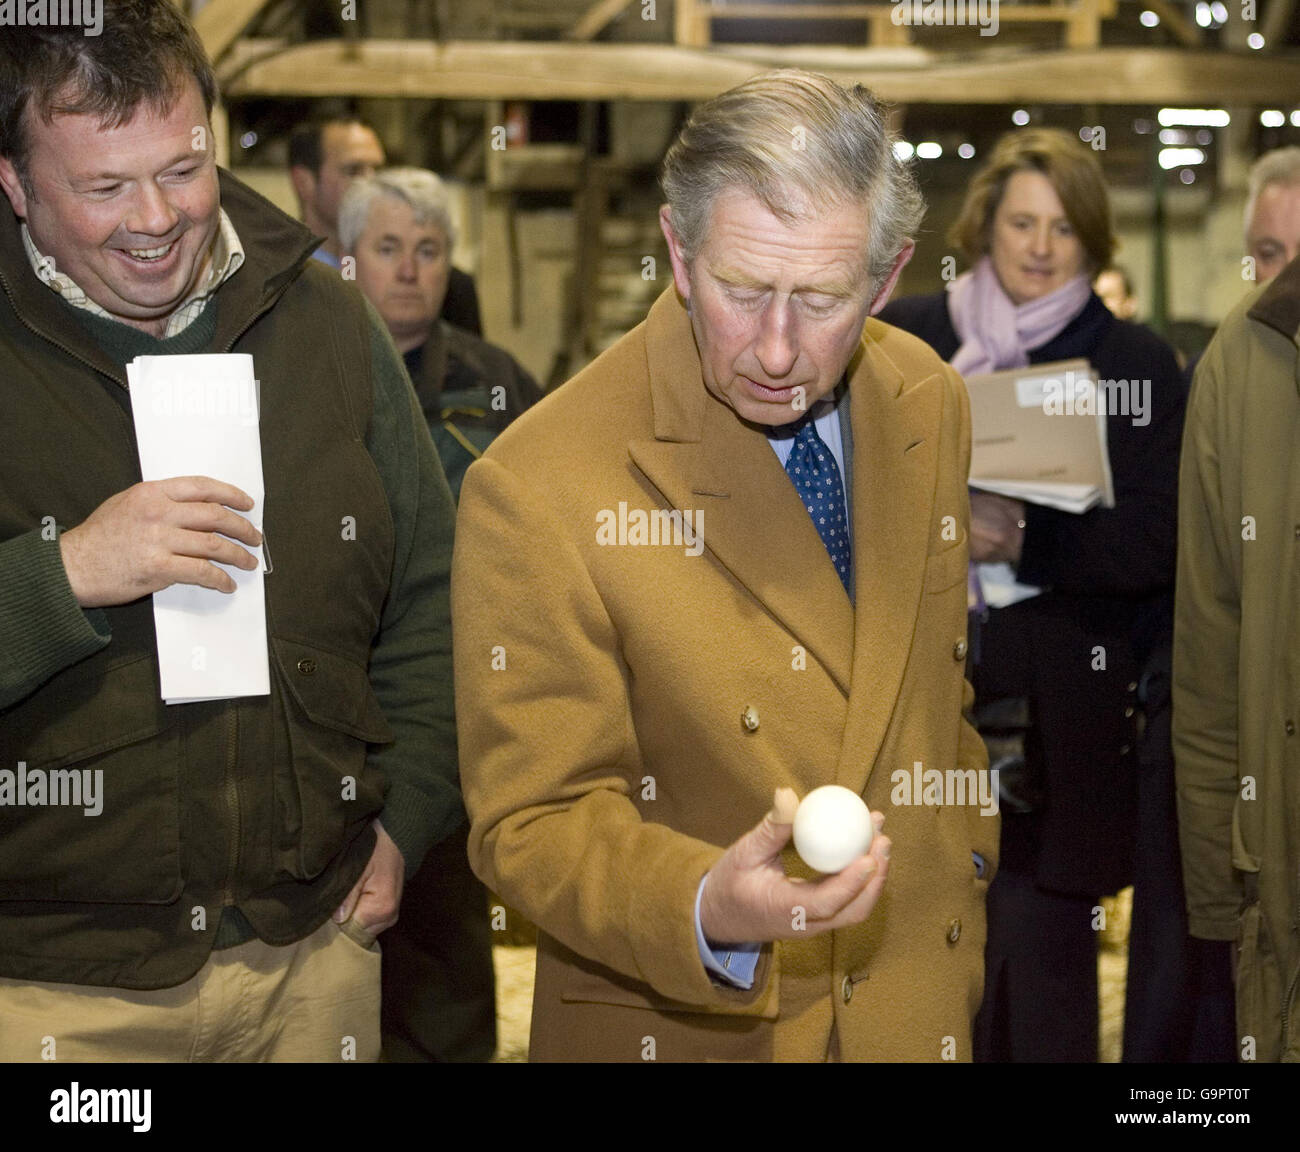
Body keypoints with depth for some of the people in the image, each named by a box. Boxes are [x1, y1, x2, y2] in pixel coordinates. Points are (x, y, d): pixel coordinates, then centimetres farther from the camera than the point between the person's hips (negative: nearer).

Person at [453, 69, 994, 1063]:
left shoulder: (929, 401, -5)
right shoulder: (534, 494, -23)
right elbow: (533, 823, -20)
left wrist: (965, 852, 15)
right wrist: (708, 911, -36)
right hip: (684, 1025, -4)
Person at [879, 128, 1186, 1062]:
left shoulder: (1137, 363, 4)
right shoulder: (899, 339, 9)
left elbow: (1151, 545, -5)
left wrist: (1023, 542, -17)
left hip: (1055, 718, -2)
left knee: (1039, 970, 0)